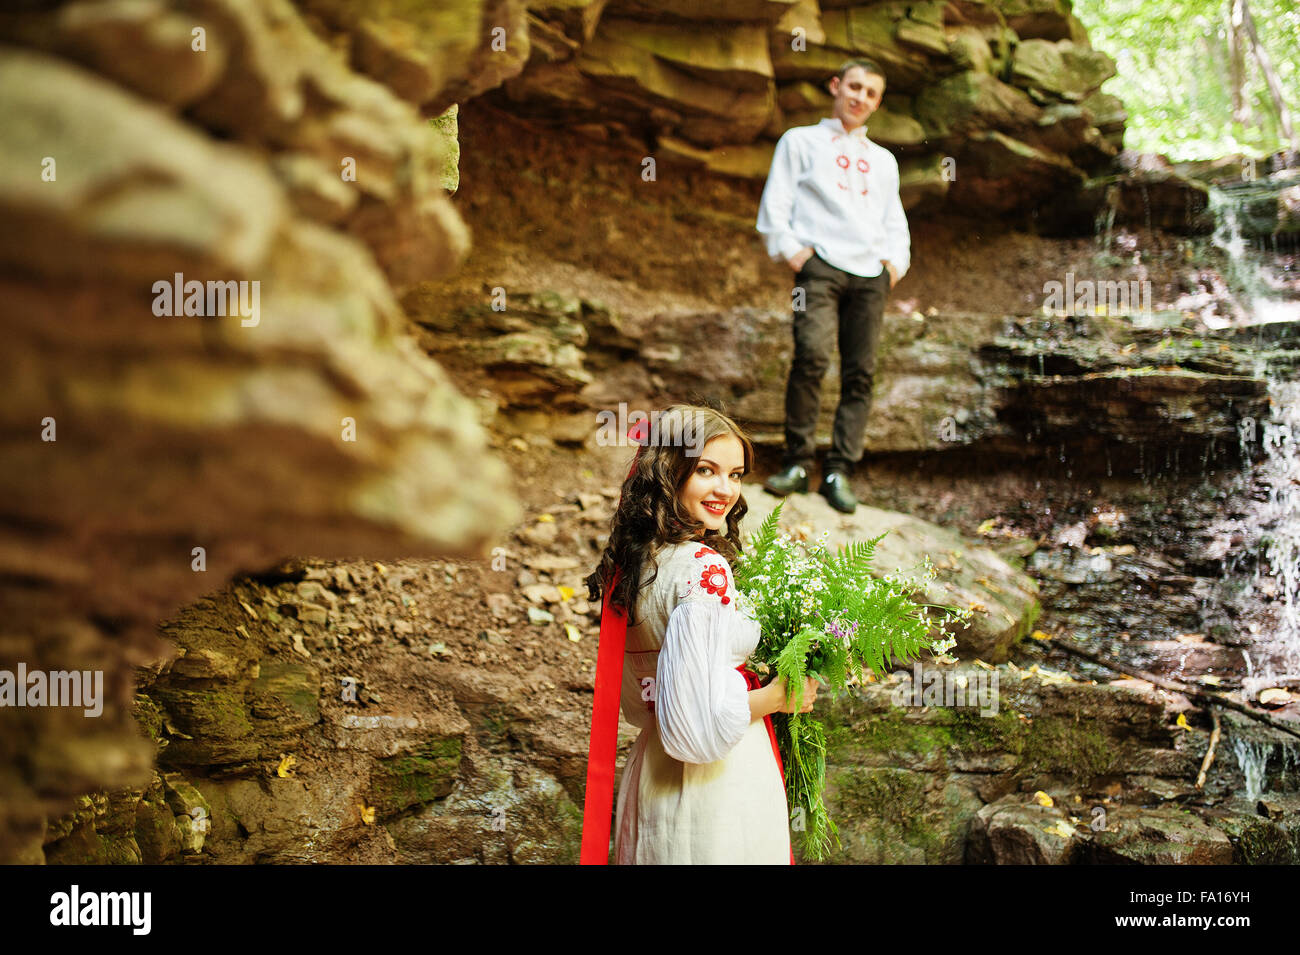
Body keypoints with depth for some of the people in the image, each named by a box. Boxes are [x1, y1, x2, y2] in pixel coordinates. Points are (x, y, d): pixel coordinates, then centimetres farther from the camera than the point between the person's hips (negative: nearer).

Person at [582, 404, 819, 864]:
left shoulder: (629, 561, 2)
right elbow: (703, 723, -28)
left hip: (650, 771, 8)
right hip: (717, 790, -8)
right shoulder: (703, 570, -24)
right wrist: (779, 695, -12)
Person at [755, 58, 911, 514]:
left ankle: (838, 472, -4)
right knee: (811, 357, -23)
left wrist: (896, 261, 10)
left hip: (871, 274, 4)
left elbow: (895, 221, 28)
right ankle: (797, 462, -14)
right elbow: (775, 205, 9)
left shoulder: (883, 160, 30)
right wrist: (790, 250, -5)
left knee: (861, 374, -6)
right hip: (821, 266, -4)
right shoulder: (801, 140, 18)